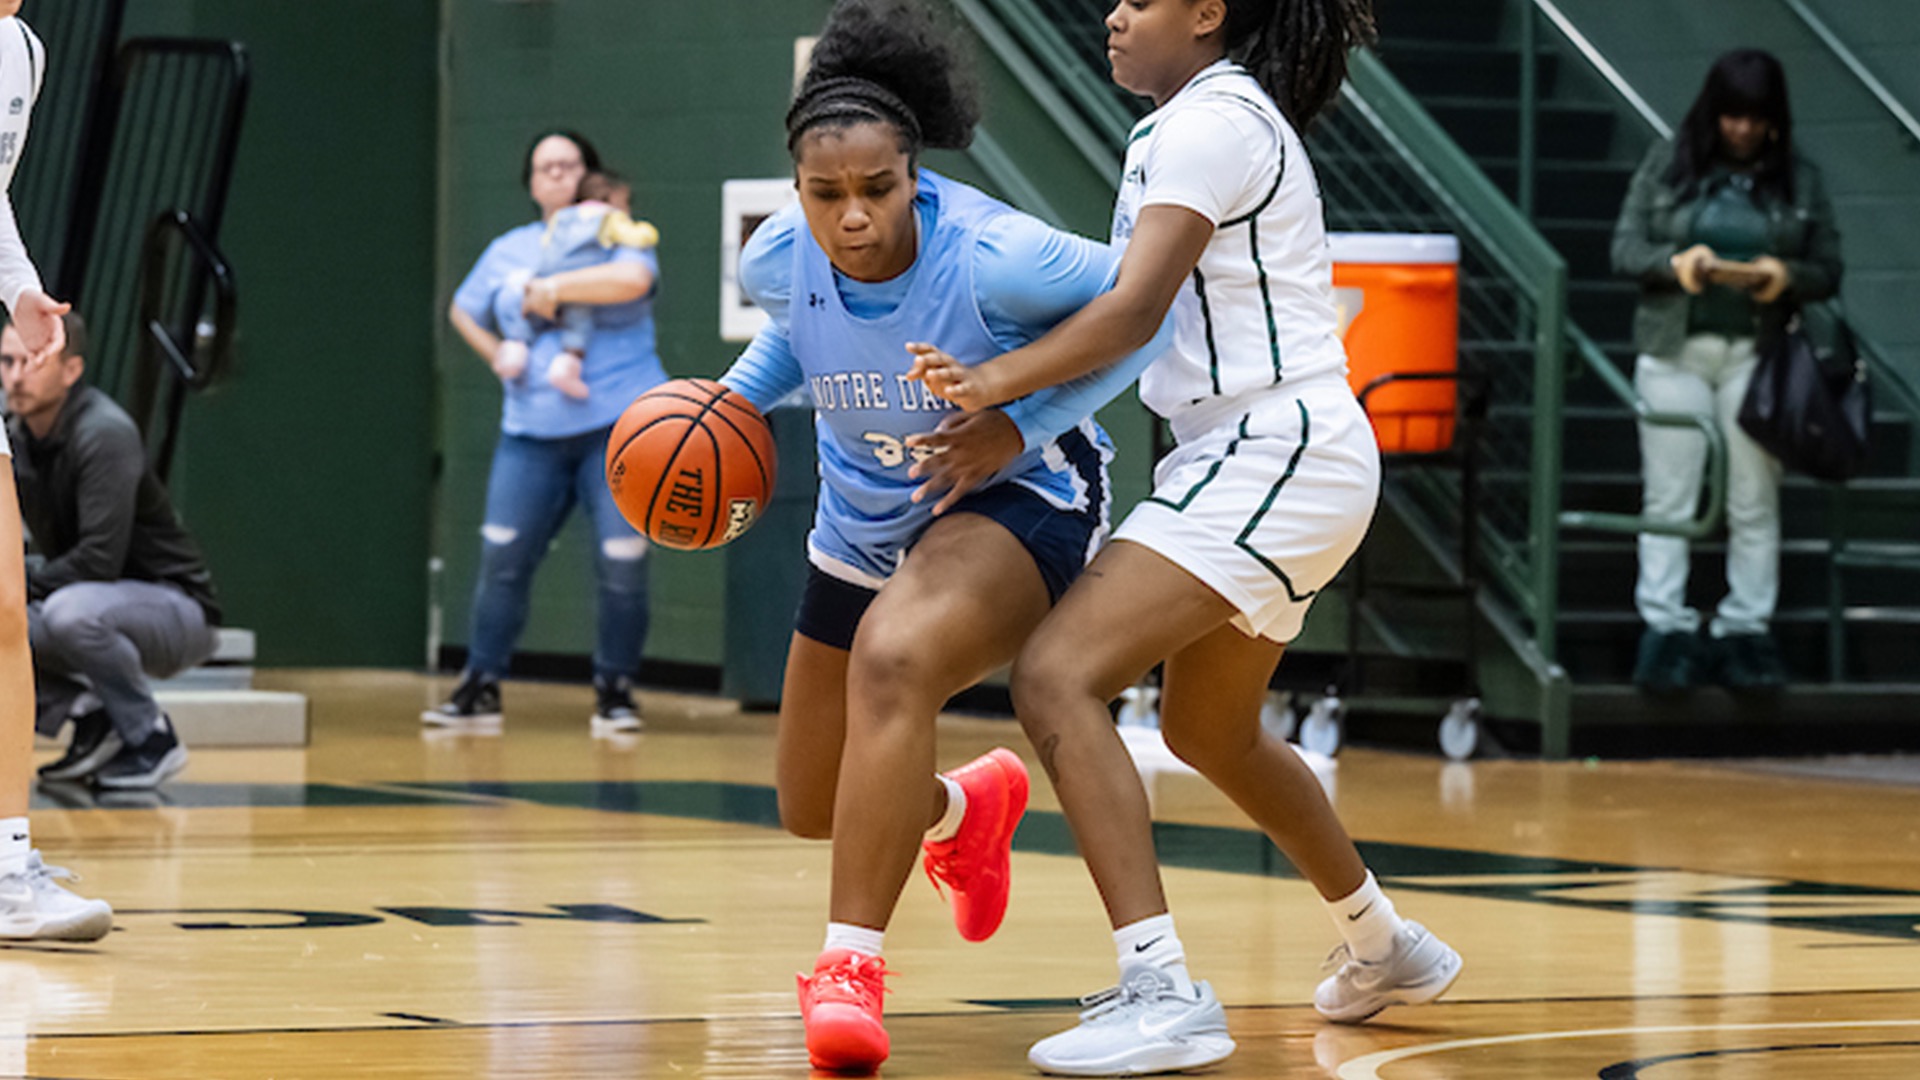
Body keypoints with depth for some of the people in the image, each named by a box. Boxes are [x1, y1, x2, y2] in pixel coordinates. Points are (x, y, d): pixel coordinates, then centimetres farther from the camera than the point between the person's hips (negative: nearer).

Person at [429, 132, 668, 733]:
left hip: (620, 425, -4)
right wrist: (496, 355, 11)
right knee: (502, 557, -2)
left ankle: (615, 691, 6)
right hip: (533, 433, 4)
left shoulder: (617, 237, 1)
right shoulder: (508, 251, 16)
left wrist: (550, 288, -16)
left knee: (623, 563, -7)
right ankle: (481, 688, 6)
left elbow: (633, 279, -23)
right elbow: (463, 311, 31)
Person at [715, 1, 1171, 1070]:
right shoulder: (779, 258, -16)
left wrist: (1018, 428, -24)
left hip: (1017, 501, -6)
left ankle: (853, 961, -36)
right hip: (865, 524, 6)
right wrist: (737, 396, -7)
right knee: (815, 812, 16)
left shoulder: (990, 255, -31)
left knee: (892, 658, -39)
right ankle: (965, 807, 53)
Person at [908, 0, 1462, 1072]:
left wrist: (999, 381, -33)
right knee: (1211, 730, 29)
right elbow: (1152, 308, 22)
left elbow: (1136, 307, -23)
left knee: (1057, 675, -22)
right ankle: (1386, 947, 45)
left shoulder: (1209, 121, -12)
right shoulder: (1230, 117, 19)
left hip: (1270, 454, -11)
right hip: (1272, 460, 11)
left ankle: (1164, 992, -30)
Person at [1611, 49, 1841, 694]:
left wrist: (1787, 276, -14)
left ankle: (1745, 632, 8)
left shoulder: (1799, 181, 5)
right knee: (1668, 497, -1)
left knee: (1755, 504, 3)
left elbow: (1828, 272, 7)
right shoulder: (1668, 164, 4)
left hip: (1758, 356, 0)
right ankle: (1665, 631, 2)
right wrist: (1675, 263, -17)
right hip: (1675, 351, 0)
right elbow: (1625, 249, 2)